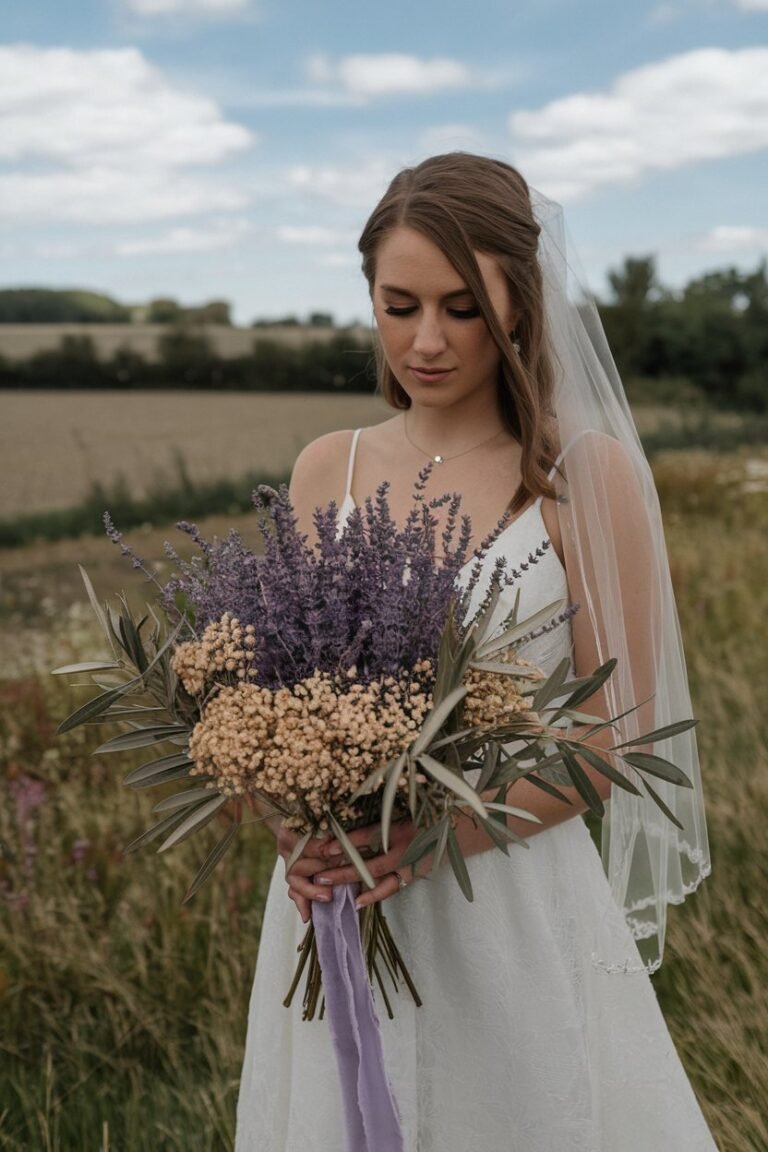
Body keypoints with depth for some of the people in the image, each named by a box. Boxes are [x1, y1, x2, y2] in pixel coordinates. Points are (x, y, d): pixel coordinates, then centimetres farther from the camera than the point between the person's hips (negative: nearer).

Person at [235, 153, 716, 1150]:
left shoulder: (586, 473, -9)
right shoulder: (327, 469, 2)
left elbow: (616, 728, -9)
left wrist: (440, 831, -21)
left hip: (520, 896, -3)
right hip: (339, 899, 4)